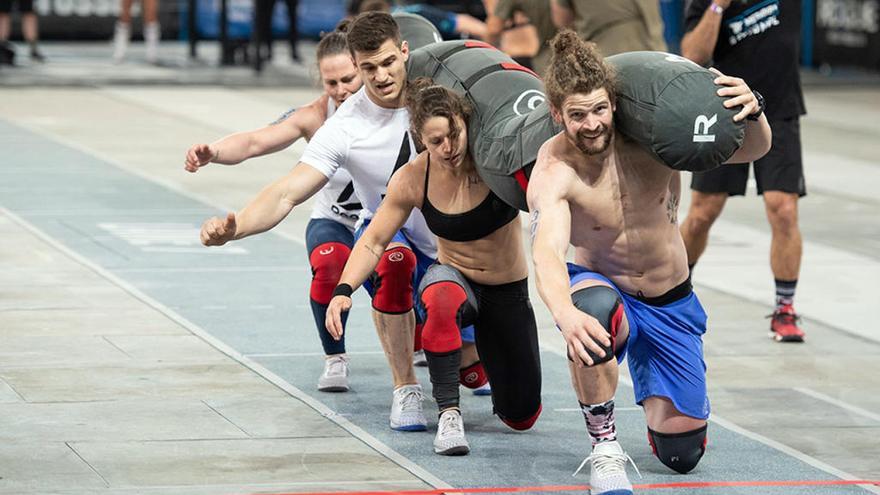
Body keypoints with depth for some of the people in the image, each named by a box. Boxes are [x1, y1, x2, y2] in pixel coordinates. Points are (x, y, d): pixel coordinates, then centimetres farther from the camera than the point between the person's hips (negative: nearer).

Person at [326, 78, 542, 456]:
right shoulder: (412, 180, -17)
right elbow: (374, 242, -10)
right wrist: (344, 291, -23)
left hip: (508, 292, 1)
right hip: (453, 278, 0)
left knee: (521, 416, 6)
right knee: (443, 300, -42)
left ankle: (479, 354, 39)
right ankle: (449, 412, -29)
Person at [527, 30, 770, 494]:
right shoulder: (553, 173, -27)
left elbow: (752, 149, -12)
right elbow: (547, 252, -43)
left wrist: (752, 112, -37)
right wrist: (564, 314, -65)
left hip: (671, 305, 3)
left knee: (681, 454, 2)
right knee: (593, 308, -42)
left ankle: (656, 400, 41)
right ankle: (604, 446, -21)